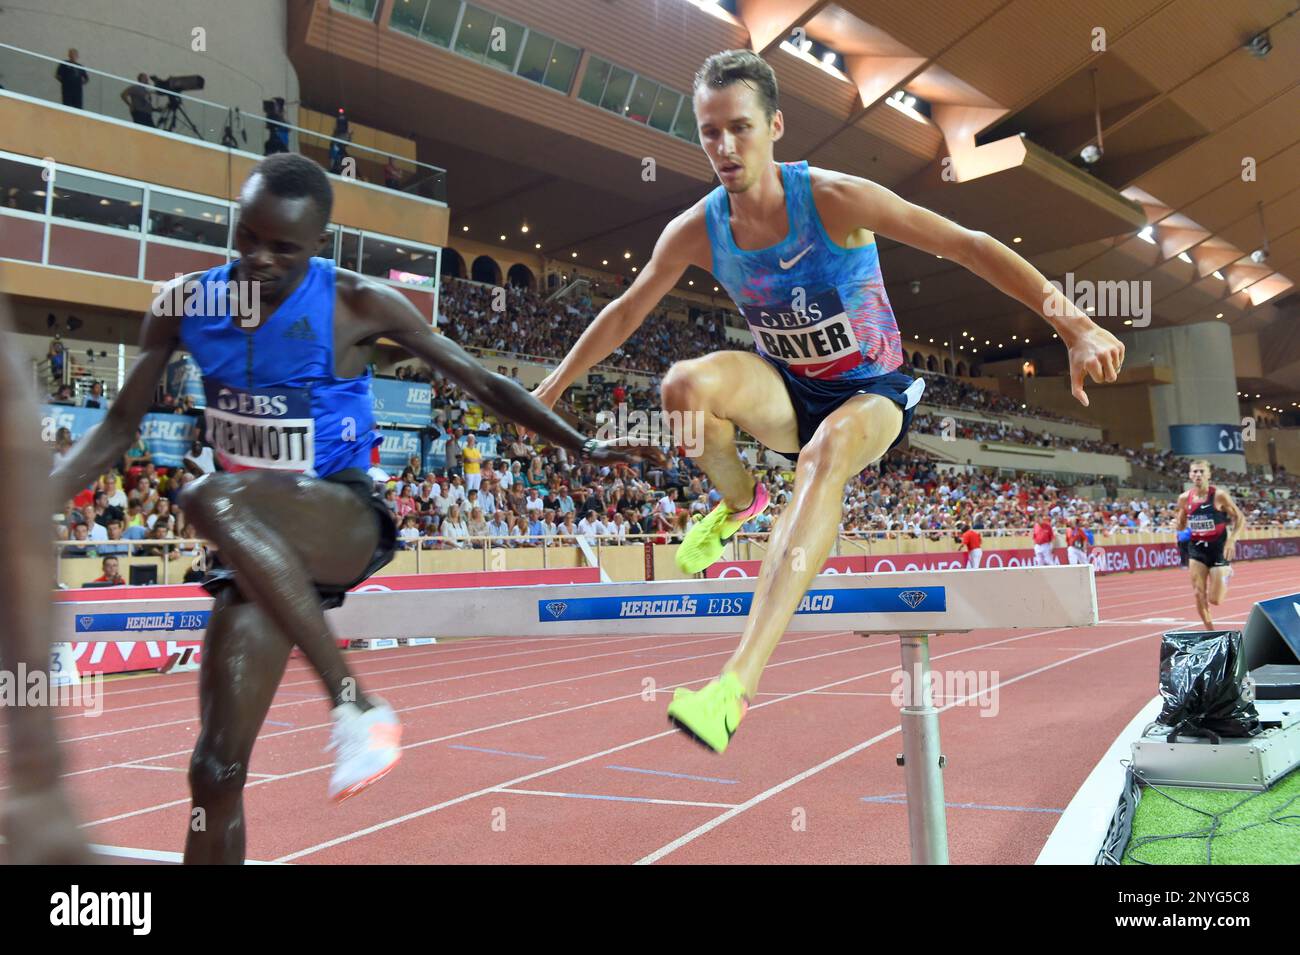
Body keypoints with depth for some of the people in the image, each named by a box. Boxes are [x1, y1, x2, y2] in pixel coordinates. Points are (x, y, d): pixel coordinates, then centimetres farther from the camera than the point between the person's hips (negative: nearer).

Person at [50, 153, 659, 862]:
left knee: (210, 500, -36)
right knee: (216, 771, 0)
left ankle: (355, 704, -30)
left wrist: (584, 447, -11)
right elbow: (120, 424, 9)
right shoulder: (186, 303, 0)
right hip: (259, 547, 4)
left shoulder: (356, 305, -11)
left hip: (345, 522, -4)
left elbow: (483, 385, -6)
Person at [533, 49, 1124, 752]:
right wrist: (555, 383, 13)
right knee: (686, 384, -29)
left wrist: (1074, 328, -27)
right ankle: (738, 501, 4)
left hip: (873, 393, -3)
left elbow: (967, 246, -20)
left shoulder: (833, 199, -20)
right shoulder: (695, 231, -10)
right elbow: (626, 310, 6)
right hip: (786, 391, 3)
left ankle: (740, 678, -49)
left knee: (826, 455, -39)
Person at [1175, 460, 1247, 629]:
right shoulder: (1184, 498, -2)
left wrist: (1231, 540, -18)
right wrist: (1178, 527, -12)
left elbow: (1240, 519, -5)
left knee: (1214, 600, -3)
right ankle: (1210, 631, 13)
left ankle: (1227, 574, 31)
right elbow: (1181, 524, 13)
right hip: (1197, 548, 3)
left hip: (1219, 547, -3)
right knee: (1199, 595, -4)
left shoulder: (1219, 495, -12)